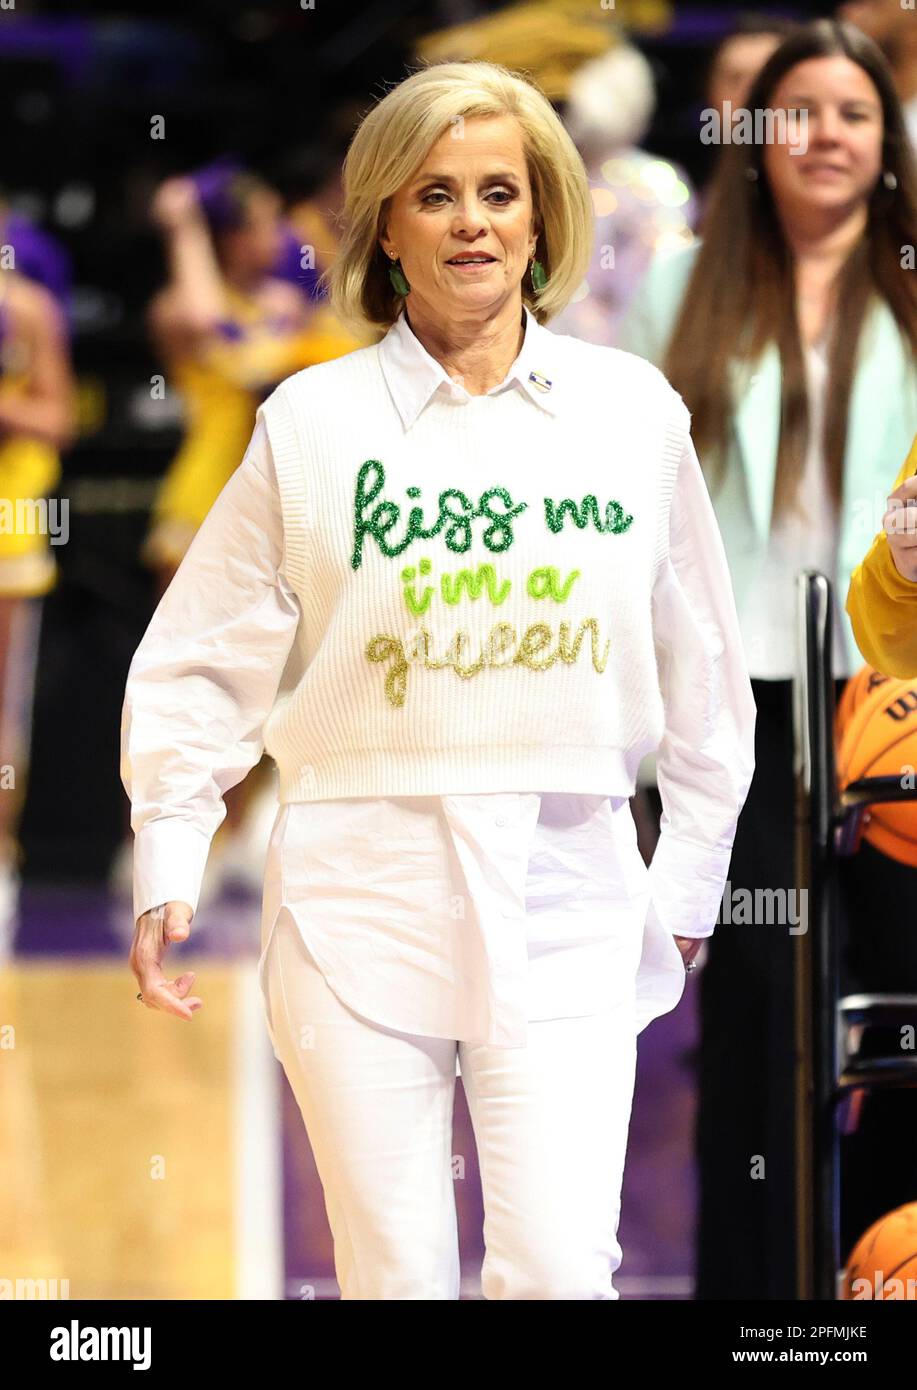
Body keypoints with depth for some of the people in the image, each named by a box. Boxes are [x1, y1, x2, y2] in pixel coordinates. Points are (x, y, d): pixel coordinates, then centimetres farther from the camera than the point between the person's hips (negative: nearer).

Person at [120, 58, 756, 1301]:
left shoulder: (633, 409, 8)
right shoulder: (310, 421, 4)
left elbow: (700, 666, 16)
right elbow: (202, 660, 7)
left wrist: (690, 882, 16)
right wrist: (166, 869, -1)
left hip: (565, 900, 1)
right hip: (361, 894, -1)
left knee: (560, 1271, -11)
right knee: (395, 1276, -1)